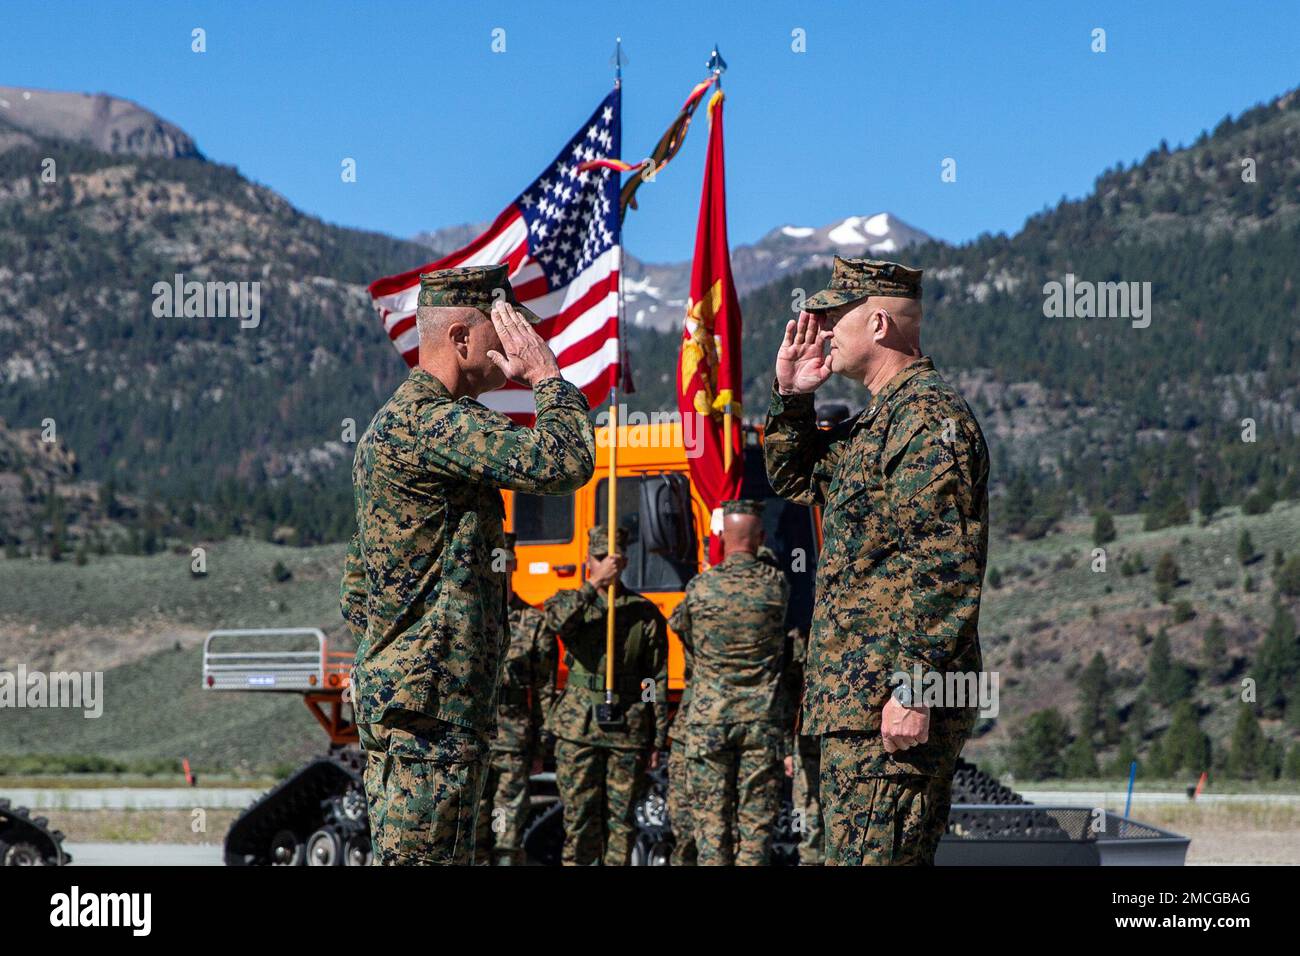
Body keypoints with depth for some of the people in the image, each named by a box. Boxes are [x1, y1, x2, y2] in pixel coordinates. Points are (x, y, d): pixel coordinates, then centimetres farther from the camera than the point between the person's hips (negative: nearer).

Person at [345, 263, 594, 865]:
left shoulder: (393, 421, 19)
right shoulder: (428, 421, -15)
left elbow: (357, 582, 24)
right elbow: (564, 464, -25)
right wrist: (549, 378, -10)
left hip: (391, 693, 11)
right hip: (432, 702, -11)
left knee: (394, 855, 12)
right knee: (429, 855, -9)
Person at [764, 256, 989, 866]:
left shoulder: (930, 416, -13)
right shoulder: (875, 422, 19)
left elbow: (942, 565, -20)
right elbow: (793, 478, 35)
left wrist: (913, 689, -25)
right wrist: (791, 398, 17)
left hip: (889, 704, -11)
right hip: (854, 698, 11)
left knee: (868, 856, -14)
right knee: (849, 855, 13)